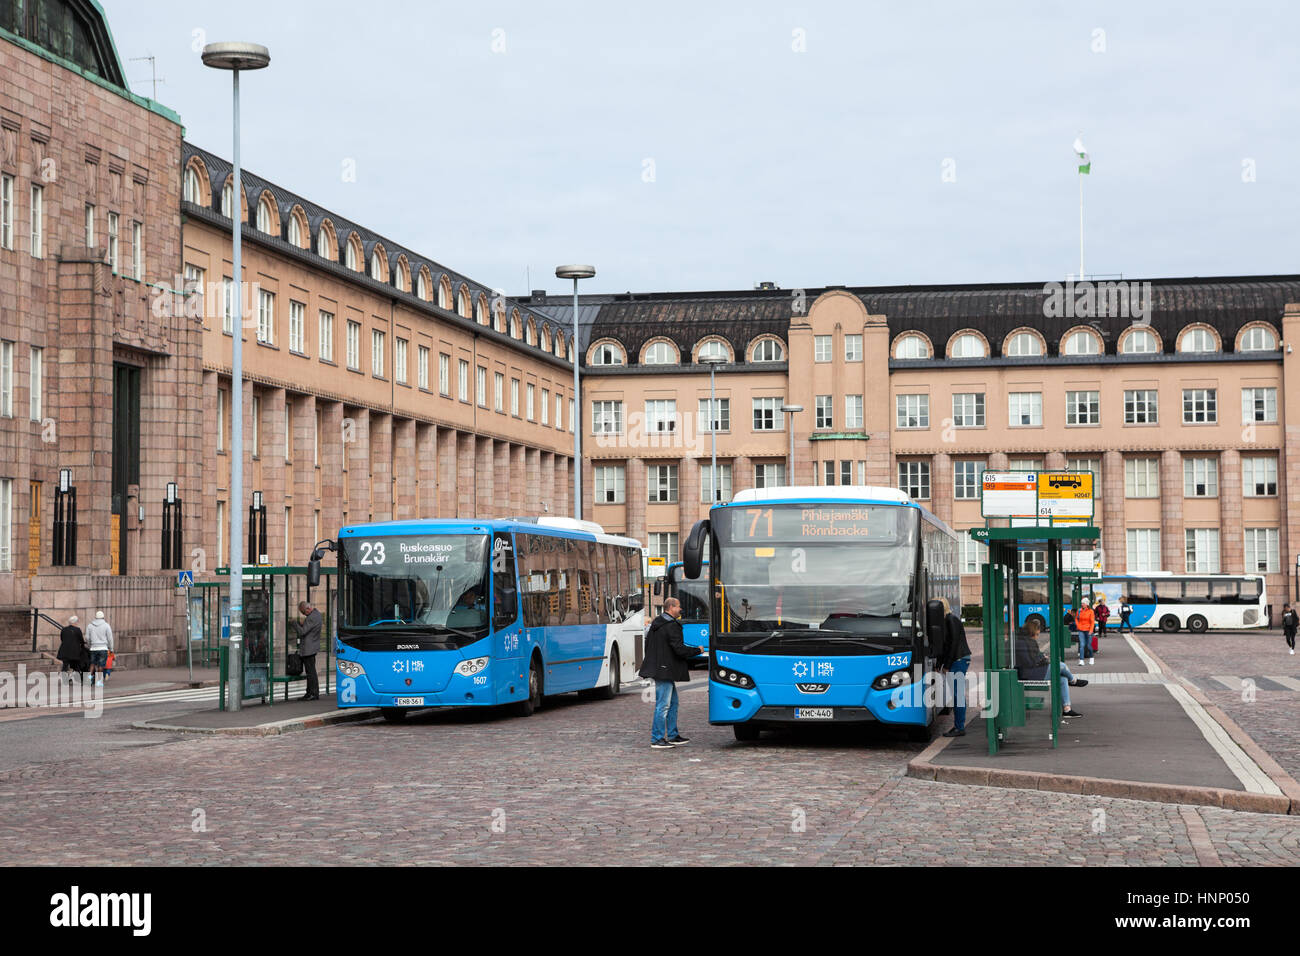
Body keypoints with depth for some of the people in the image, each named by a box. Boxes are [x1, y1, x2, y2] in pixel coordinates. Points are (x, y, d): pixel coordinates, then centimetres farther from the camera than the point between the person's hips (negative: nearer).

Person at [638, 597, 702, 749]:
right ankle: (656, 740, -4)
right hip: (665, 671, -10)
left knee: (672, 702, 18)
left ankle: (672, 736, 23)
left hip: (657, 667, 10)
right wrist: (698, 650, -6)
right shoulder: (672, 626, -16)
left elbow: (647, 644, 21)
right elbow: (679, 649, -20)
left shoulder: (656, 624, 14)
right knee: (663, 705, -6)